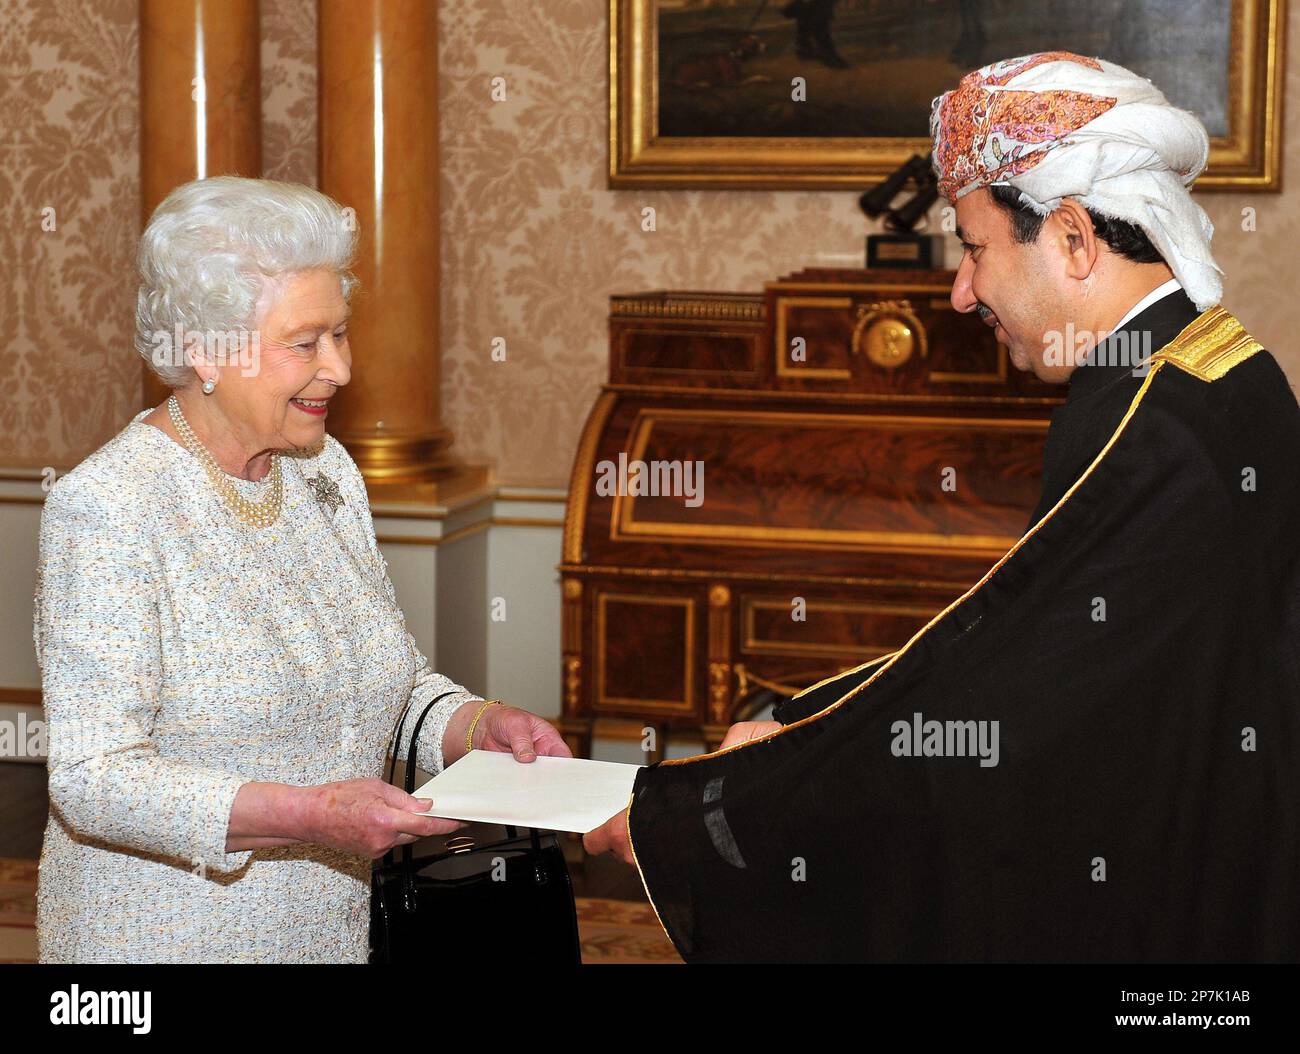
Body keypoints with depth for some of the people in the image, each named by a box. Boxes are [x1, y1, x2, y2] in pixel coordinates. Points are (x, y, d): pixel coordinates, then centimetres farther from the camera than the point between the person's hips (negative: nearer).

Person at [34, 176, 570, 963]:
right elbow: (93, 779, -22)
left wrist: (481, 724, -6)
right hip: (165, 936, -6)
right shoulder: (107, 507, -17)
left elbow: (394, 677, 13)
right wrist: (308, 816, -31)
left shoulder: (327, 470, 5)